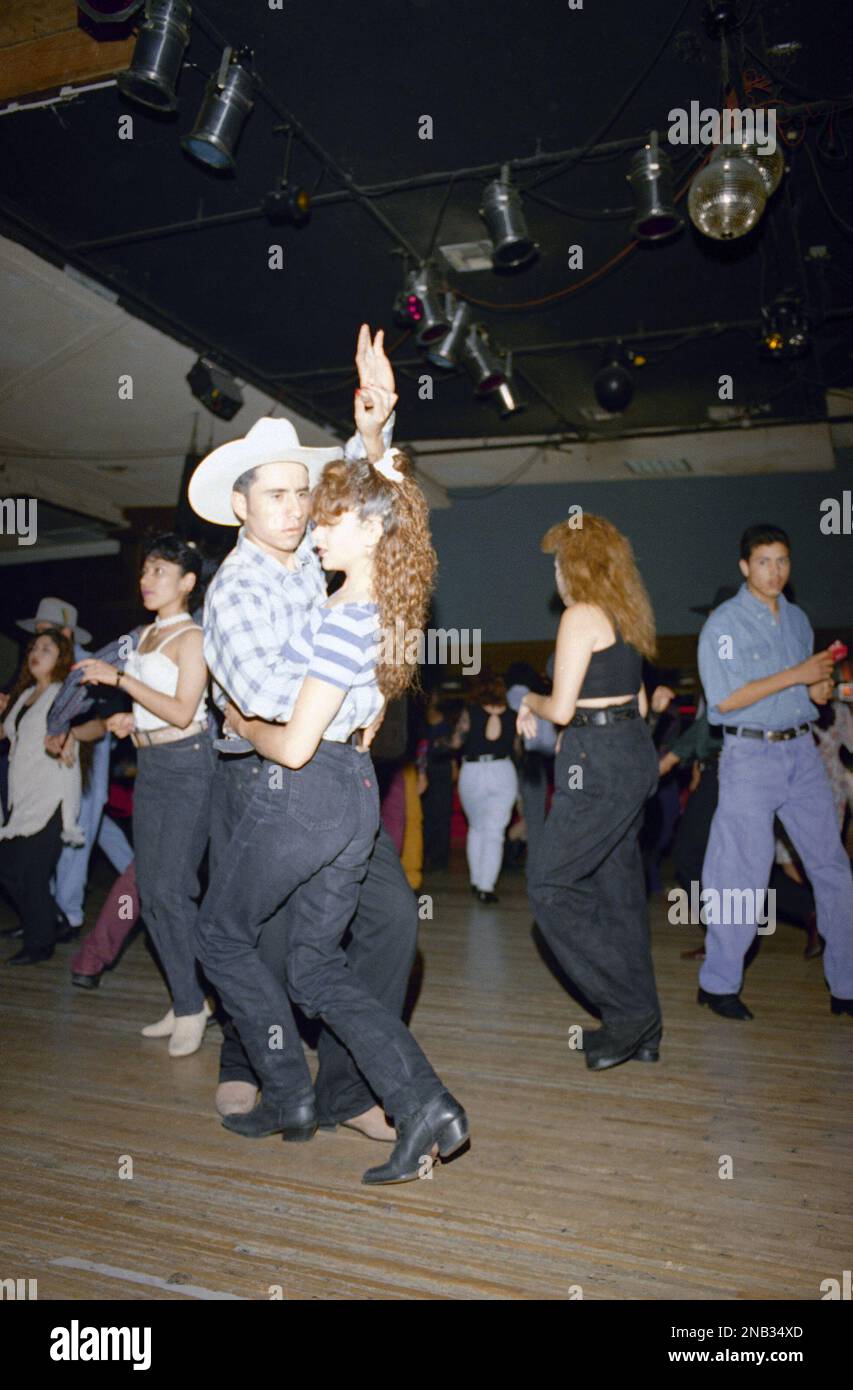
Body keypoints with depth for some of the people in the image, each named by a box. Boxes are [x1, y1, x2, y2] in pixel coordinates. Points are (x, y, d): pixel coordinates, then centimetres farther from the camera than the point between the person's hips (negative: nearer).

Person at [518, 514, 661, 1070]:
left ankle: (630, 1009, -1)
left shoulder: (582, 614, -11)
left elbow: (562, 708, -16)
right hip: (637, 752, 10)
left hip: (599, 761, -10)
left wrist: (530, 701, 7)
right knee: (620, 888, 13)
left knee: (552, 886, -4)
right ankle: (643, 1027, 20)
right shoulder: (625, 617, 16)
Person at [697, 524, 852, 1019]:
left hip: (802, 750, 6)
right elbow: (726, 699, -16)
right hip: (751, 755, -6)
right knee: (744, 875, -2)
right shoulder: (724, 624, -7)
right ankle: (719, 983, 14)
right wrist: (795, 676, -17)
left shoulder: (798, 619, 14)